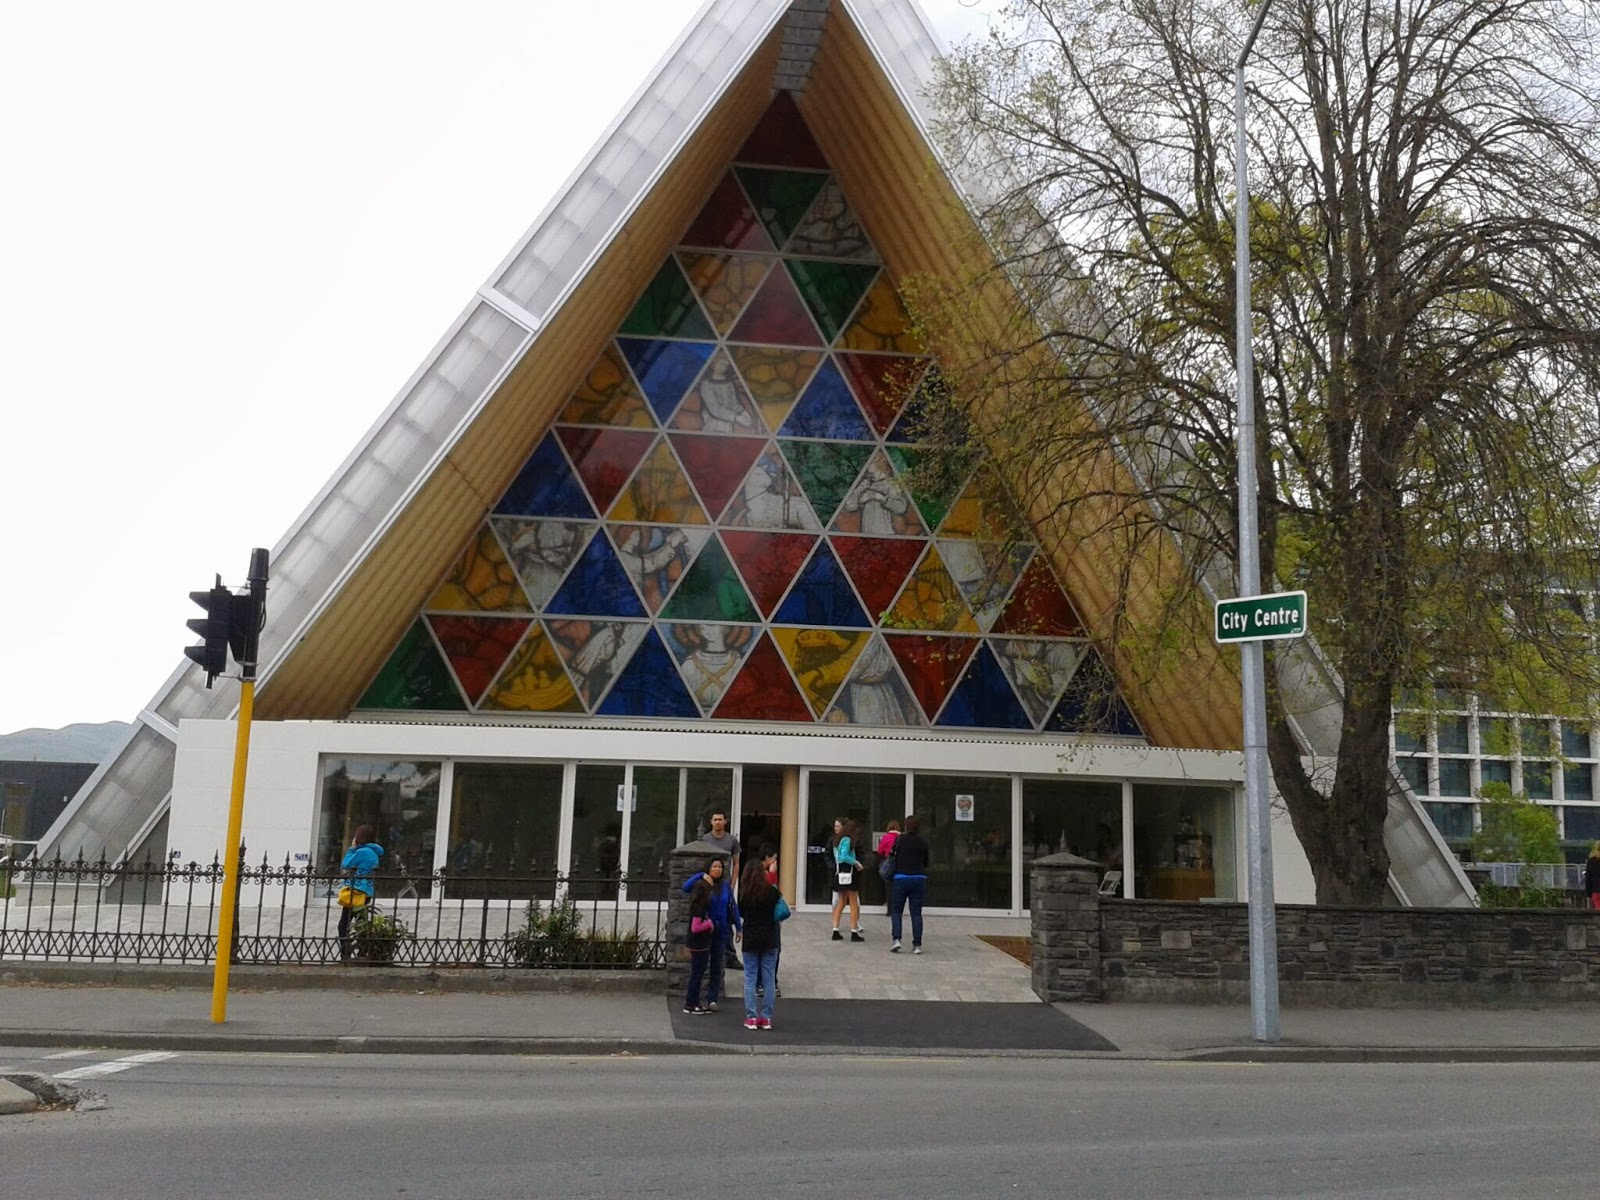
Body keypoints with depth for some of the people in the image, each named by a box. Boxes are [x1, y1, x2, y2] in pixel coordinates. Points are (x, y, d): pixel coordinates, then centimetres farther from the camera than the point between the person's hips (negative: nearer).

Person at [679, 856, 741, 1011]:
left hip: (721, 932, 3)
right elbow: (686, 887, -25)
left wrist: (738, 928, 5)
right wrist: (701, 876, -27)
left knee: (717, 967, 8)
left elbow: (733, 907, 6)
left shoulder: (725, 886, 3)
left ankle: (712, 1000, 16)